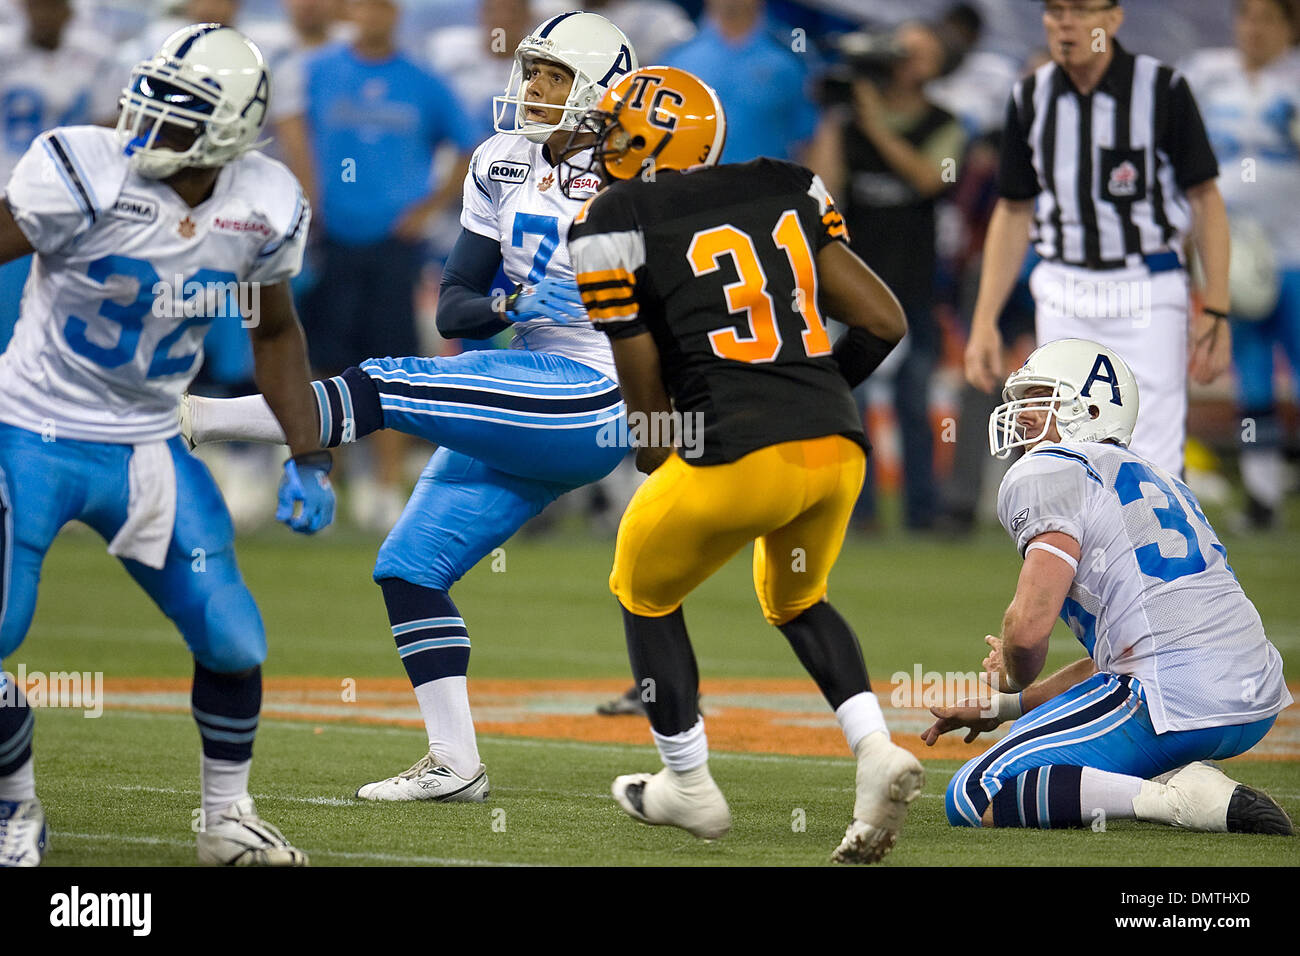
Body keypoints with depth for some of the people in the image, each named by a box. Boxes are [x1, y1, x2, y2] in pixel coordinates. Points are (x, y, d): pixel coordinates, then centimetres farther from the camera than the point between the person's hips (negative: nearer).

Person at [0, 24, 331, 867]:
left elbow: (275, 332, 12)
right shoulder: (88, 175, -22)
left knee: (233, 644, -1)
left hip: (148, 451, 4)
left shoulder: (263, 210, -6)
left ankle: (228, 819, 22)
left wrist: (308, 459, 7)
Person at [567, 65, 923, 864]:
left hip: (740, 452, -5)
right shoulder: (787, 192, 15)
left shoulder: (616, 225, 1)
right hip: (838, 447, 5)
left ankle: (691, 788, 29)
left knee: (646, 593, 23)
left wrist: (658, 461, 22)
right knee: (796, 600, 31)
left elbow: (646, 393, 2)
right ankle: (876, 751, 9)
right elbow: (885, 323, 12)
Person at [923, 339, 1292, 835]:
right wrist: (1002, 709, 34)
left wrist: (1011, 679, 13)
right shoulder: (1156, 479, 29)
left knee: (972, 798, -4)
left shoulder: (1051, 472, 1)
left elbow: (1029, 626, -11)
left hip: (1179, 701, -9)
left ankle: (1176, 799, -17)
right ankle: (1179, 780, 7)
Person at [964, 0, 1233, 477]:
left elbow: (1205, 199, -3)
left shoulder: (1162, 89, -7)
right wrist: (984, 321, 7)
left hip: (1148, 295, -4)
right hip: (1062, 298, 4)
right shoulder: (1030, 98, 5)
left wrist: (1215, 310, -10)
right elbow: (1014, 213, 12)